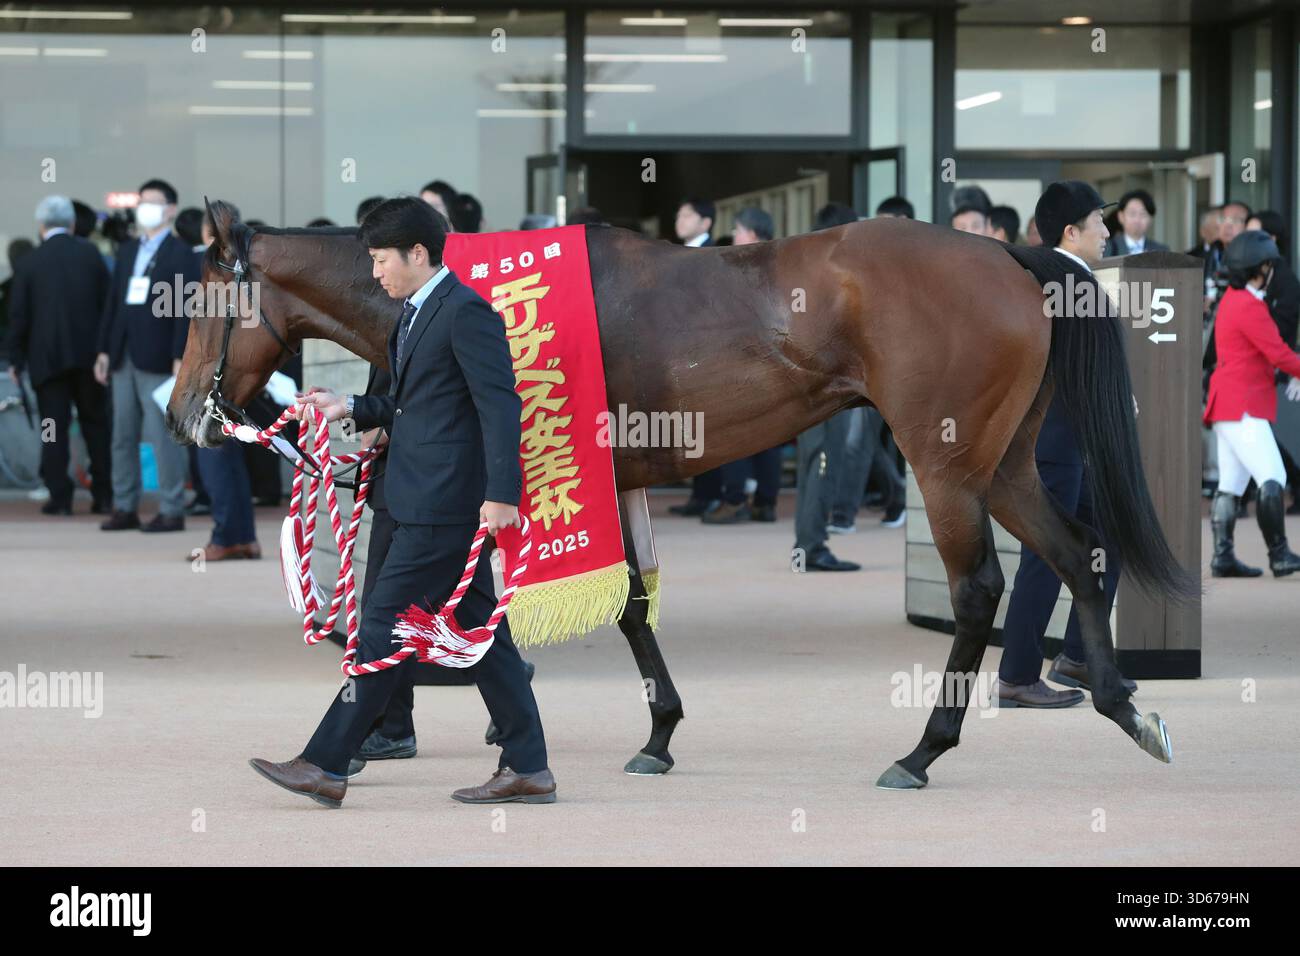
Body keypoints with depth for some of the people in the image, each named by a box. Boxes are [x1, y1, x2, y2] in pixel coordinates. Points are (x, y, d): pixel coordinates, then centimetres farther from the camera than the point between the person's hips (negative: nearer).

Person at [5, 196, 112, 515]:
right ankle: (103, 494, 10)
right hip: (89, 353, 1)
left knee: (54, 427, 2)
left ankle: (60, 496, -2)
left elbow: (19, 315, 0)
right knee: (96, 423, 10)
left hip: (47, 356, -1)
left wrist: (16, 359, 8)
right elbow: (108, 302, 0)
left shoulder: (29, 263, -2)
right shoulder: (90, 254, -1)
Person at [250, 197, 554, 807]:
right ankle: (528, 770, 15)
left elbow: (499, 405, -19)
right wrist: (351, 409, 13)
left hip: (442, 506, -10)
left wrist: (501, 494, -25)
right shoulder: (417, 315, 17)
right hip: (434, 505, 10)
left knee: (383, 628, -7)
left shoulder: (466, 312, -13)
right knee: (478, 631, 11)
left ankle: (325, 767, -4)